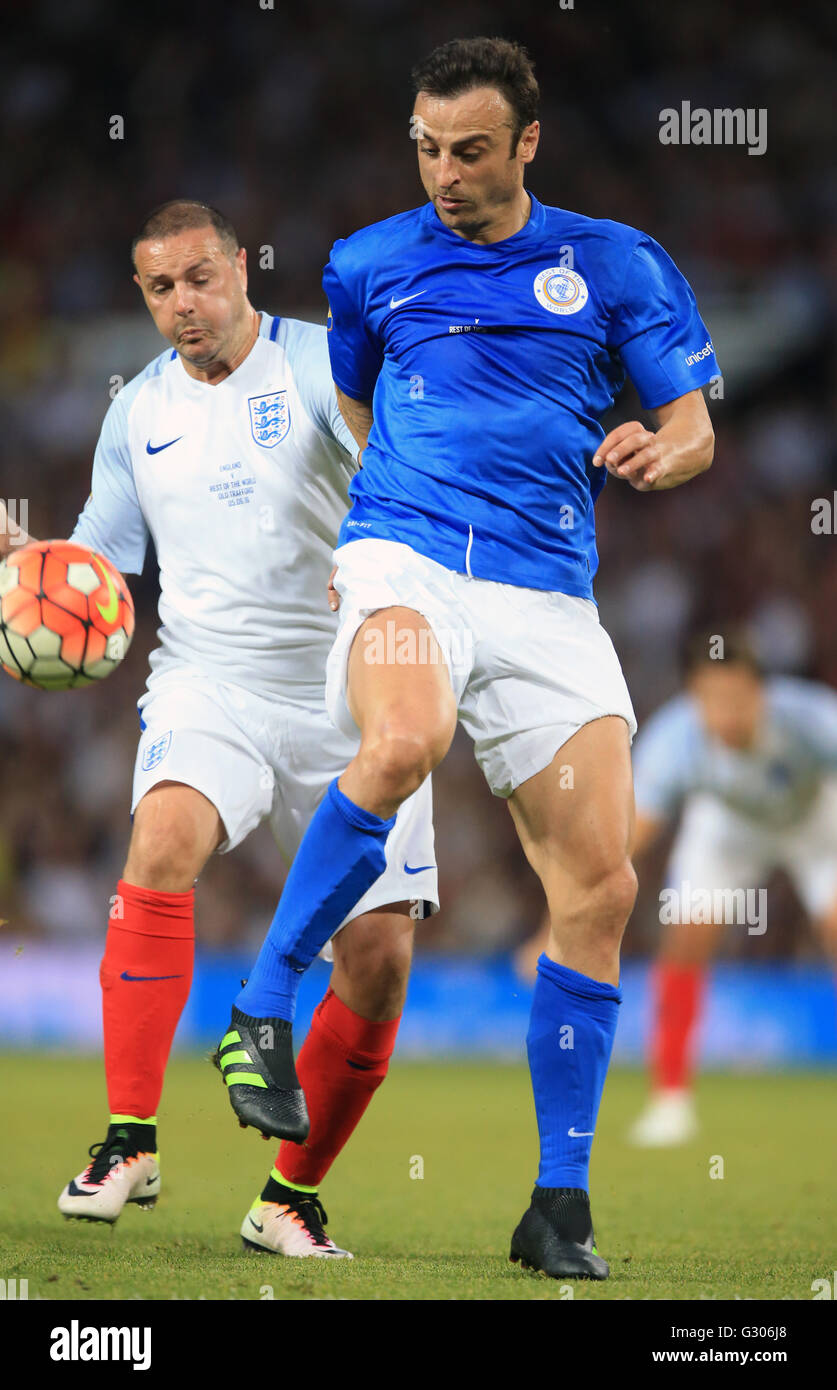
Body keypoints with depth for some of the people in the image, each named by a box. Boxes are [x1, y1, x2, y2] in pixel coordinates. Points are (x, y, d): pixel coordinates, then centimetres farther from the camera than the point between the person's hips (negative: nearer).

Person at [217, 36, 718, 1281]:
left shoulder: (614, 263, 10)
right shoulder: (370, 265, 13)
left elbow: (695, 431, 10)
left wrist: (657, 455, -11)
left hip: (549, 599, 2)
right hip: (404, 560, -2)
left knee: (601, 884, -7)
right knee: (405, 741, -37)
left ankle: (561, 1204, 1)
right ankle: (263, 1003, -19)